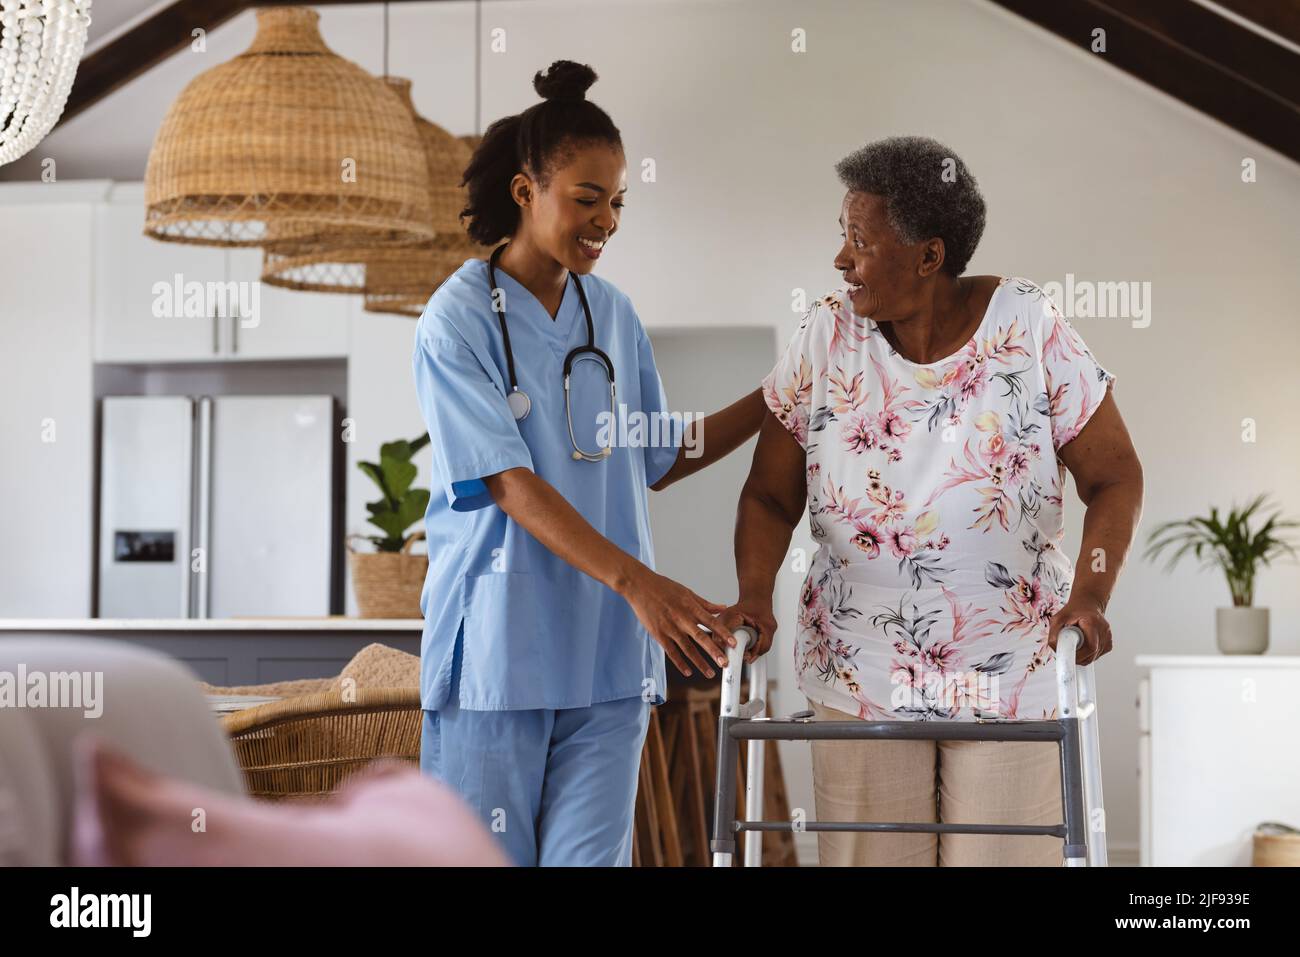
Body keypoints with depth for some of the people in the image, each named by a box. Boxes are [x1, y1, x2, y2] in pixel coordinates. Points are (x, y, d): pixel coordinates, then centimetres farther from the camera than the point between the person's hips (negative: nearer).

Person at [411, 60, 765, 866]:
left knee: (590, 853, 3)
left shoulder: (613, 316, 9)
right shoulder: (459, 321, -9)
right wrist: (636, 581, -26)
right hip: (499, 642, -4)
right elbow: (511, 485, -17)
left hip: (608, 649, 4)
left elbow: (657, 462, 17)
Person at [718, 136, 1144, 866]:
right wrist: (754, 595, -20)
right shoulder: (826, 339, -6)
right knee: (870, 857, 4)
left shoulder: (1030, 327, -10)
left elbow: (1114, 476, -7)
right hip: (861, 677, 1)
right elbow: (772, 494, -2)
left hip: (1012, 675, -1)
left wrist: (1092, 591, -23)